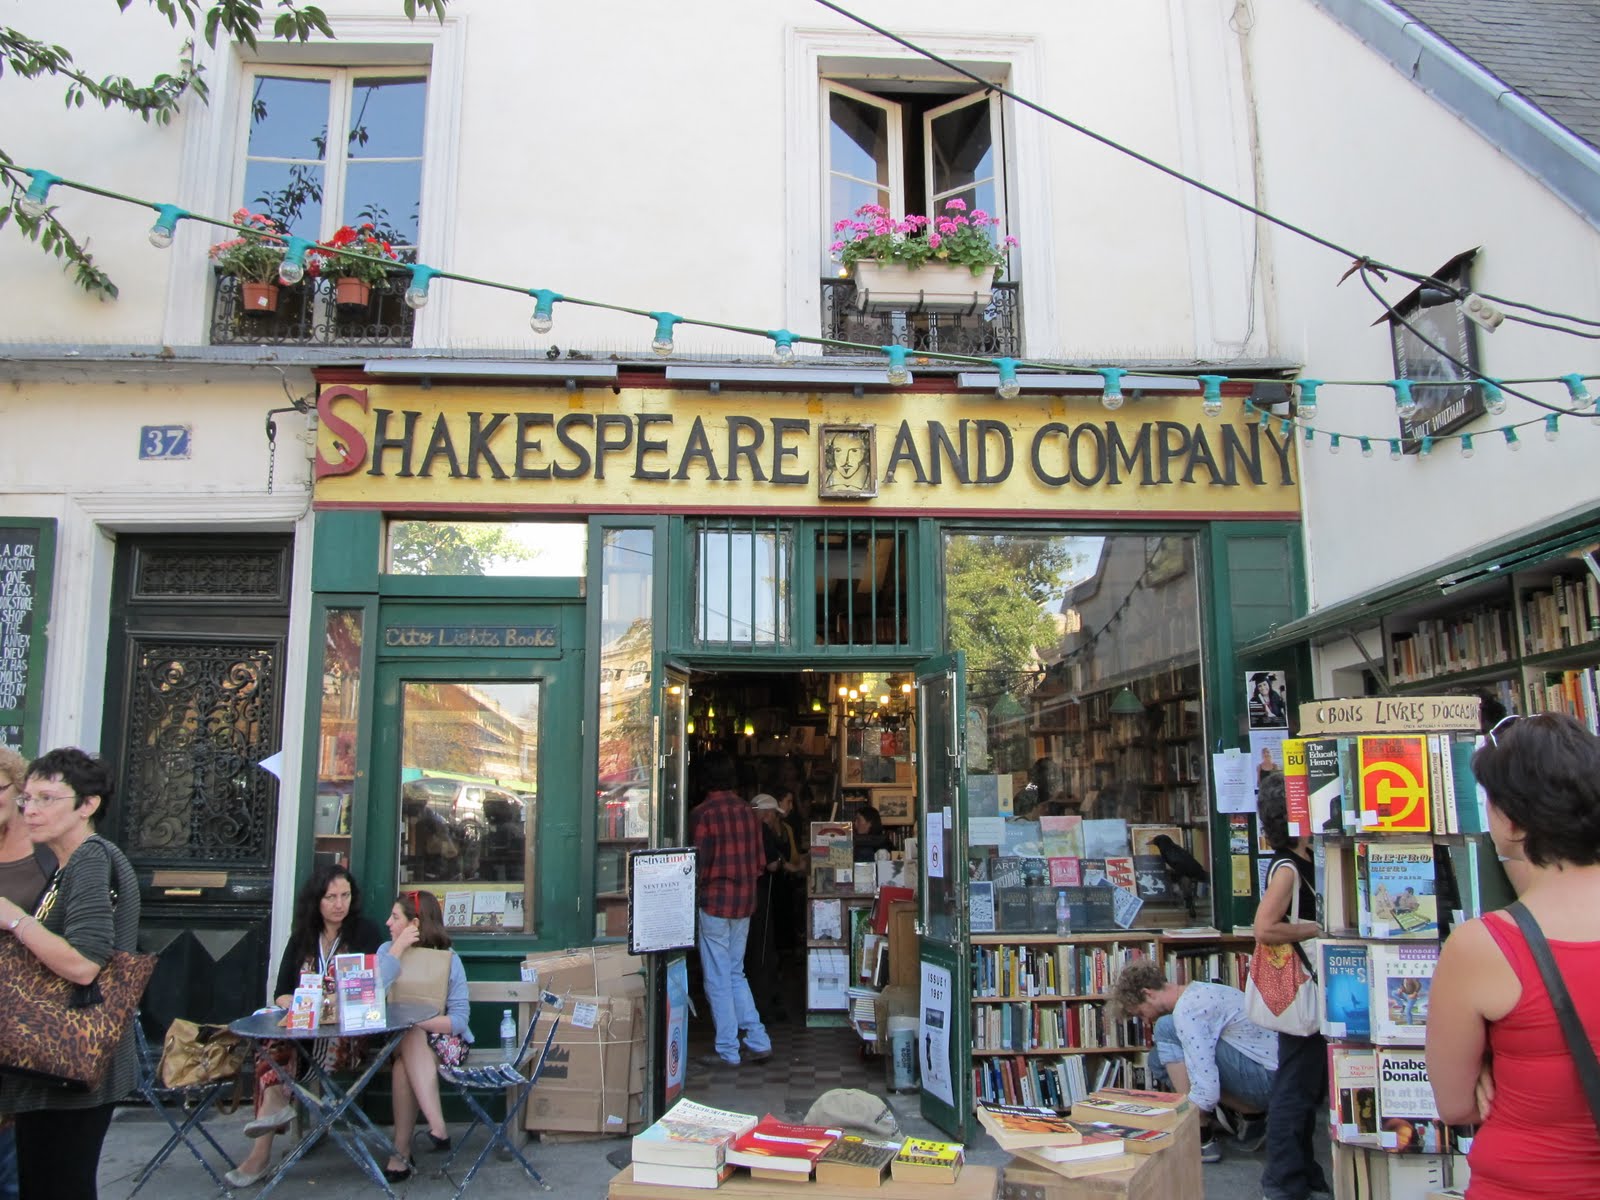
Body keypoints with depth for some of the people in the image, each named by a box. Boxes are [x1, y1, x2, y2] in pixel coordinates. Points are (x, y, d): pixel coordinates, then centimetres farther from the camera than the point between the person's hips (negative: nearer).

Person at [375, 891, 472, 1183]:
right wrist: (399, 949, -17)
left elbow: (459, 1020, -11)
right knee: (410, 1039, -33)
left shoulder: (448, 959, -5)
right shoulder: (387, 950, 3)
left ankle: (402, 1151, -27)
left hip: (443, 1042, -2)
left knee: (404, 1066, -33)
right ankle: (437, 1128, -36)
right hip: (396, 1040, 2)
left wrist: (414, 1021, -24)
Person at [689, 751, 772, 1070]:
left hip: (715, 902, -6)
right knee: (736, 974, 17)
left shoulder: (702, 813, -12)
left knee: (717, 980, 3)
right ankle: (758, 1041, 15)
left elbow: (699, 865, -13)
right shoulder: (748, 812, 6)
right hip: (745, 903, 6)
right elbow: (759, 862, 10)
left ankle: (727, 1051, 8)